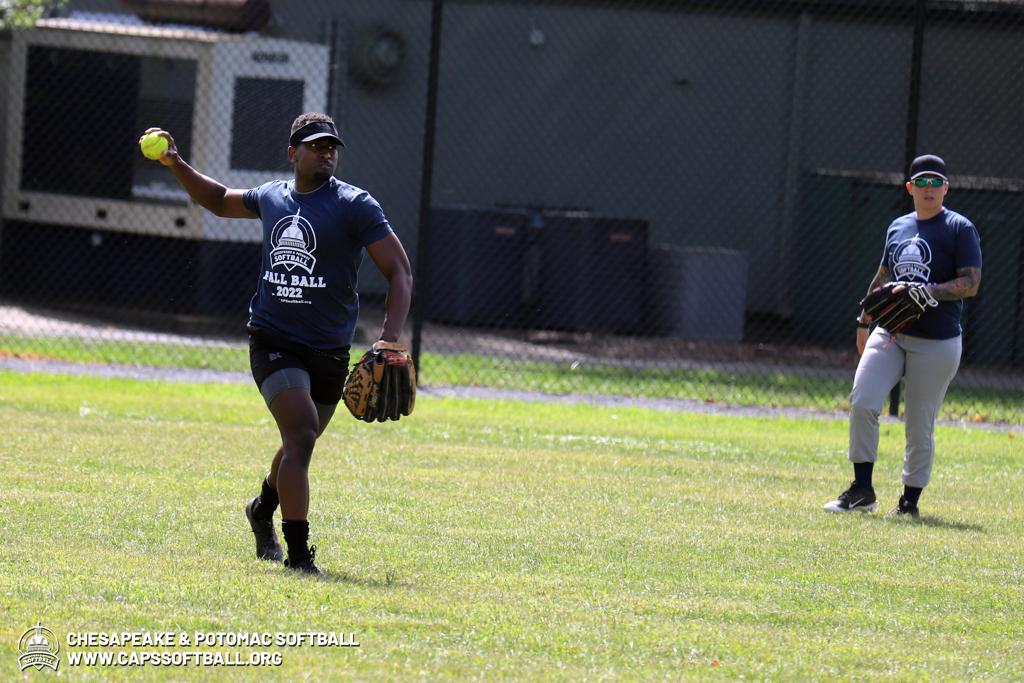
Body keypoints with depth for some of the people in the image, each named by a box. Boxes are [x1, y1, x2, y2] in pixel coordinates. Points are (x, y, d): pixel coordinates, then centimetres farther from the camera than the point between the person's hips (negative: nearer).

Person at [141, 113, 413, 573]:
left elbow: (399, 270, -8)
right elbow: (219, 200, 29)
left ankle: (263, 509, 48)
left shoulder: (354, 205, -6)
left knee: (299, 444, 16)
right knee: (301, 436, -19)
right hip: (274, 342, 0)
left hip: (330, 352, 0)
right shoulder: (271, 197, 6)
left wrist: (390, 339, -20)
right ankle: (298, 552, -17)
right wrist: (175, 164, 18)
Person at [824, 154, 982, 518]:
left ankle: (910, 500, 11)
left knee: (920, 426, -2)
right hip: (890, 334, 5)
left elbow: (971, 283, -10)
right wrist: (864, 321, 24)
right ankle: (862, 490, -4)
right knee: (862, 402, -12)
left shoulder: (959, 229, -2)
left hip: (937, 342, -5)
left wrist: (929, 291, -23)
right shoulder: (898, 227, 16)